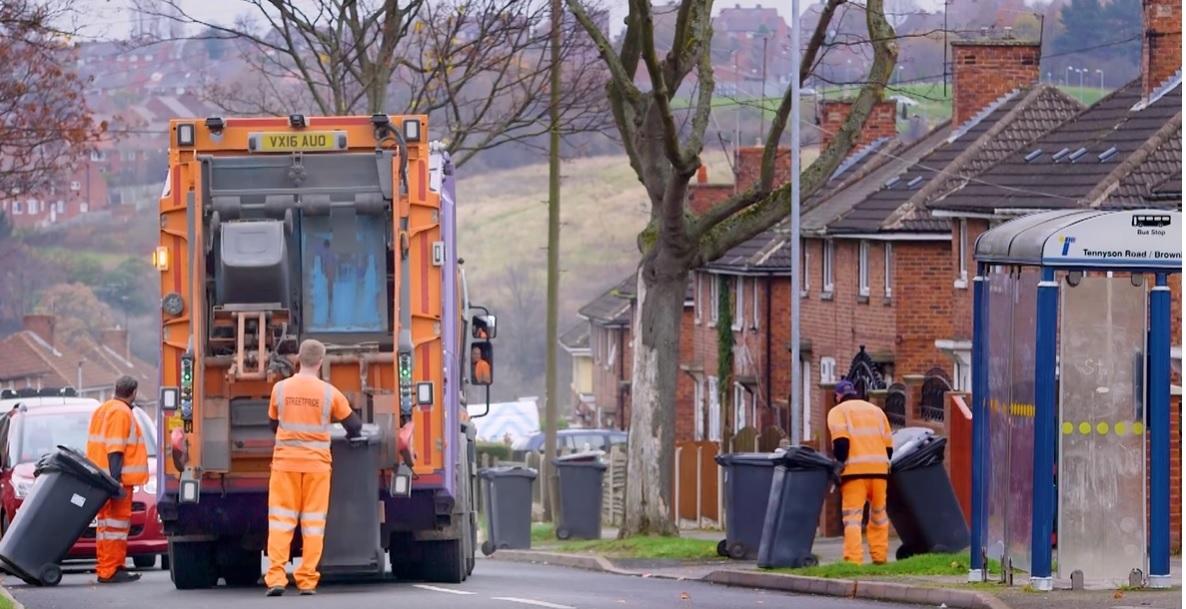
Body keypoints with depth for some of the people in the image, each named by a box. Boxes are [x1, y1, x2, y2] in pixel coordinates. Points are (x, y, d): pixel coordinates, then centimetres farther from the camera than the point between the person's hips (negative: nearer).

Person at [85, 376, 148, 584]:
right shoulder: (121, 412, -12)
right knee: (116, 523, -9)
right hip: (118, 479, -10)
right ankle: (110, 571, -12)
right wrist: (116, 481, -23)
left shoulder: (103, 410, 19)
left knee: (106, 523, 13)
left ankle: (105, 569, 17)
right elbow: (115, 450, -19)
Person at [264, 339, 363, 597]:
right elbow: (354, 426, 6)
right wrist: (350, 436, 30)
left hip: (285, 462, 0)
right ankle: (307, 580, 4)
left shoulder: (280, 389, -2)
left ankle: (276, 577, -8)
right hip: (316, 464, 0)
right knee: (313, 522, 6)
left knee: (281, 520, 3)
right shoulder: (329, 393, -4)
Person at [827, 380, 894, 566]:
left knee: (852, 515, -6)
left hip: (855, 469, -4)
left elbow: (841, 442, -9)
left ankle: (854, 559, -17)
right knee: (878, 515, 18)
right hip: (879, 467, 4)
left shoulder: (838, 411, 8)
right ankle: (879, 556, 15)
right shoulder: (876, 411, 24)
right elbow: (888, 445, 16)